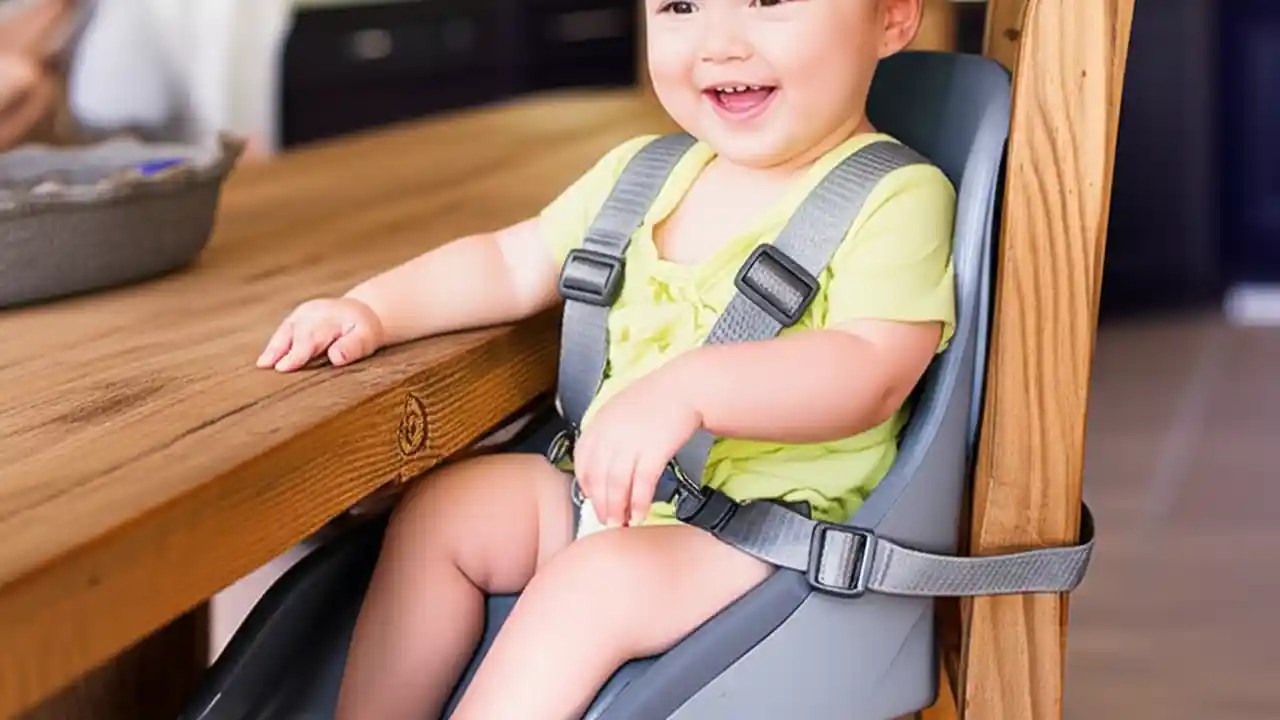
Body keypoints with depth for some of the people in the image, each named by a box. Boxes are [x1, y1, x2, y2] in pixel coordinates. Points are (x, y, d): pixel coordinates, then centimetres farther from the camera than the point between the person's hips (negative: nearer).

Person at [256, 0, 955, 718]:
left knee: (590, 580, -30)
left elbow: (873, 372, -27)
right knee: (439, 509, 1)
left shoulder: (899, 198, -13)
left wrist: (688, 388, -39)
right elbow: (513, 264, 19)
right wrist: (373, 309, 4)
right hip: (607, 488, 8)